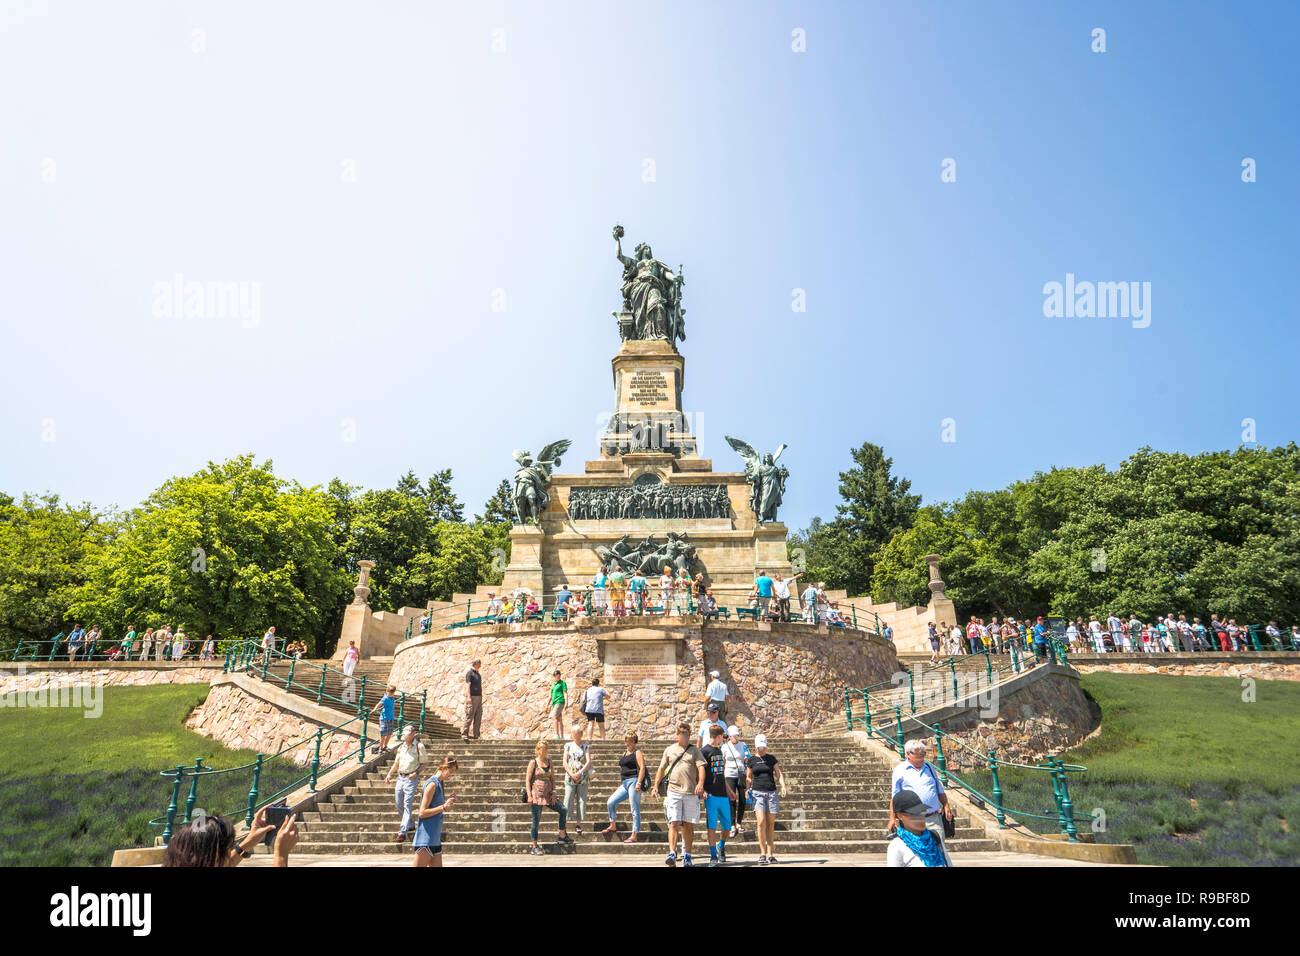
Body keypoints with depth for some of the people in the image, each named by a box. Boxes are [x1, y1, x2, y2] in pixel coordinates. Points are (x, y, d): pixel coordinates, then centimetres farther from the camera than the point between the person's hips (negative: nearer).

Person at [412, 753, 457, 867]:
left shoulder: (439, 783, 15)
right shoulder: (432, 784, -13)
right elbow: (422, 813, -16)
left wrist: (446, 800, 9)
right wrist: (443, 807, -19)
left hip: (435, 838, 9)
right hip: (425, 839, -9)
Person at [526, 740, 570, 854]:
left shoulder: (549, 762, 9)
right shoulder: (533, 762, -4)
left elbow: (553, 778, 11)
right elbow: (527, 780, -5)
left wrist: (553, 793, 1)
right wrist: (529, 796, -12)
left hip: (548, 795, 5)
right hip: (536, 794, -5)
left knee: (563, 809, -3)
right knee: (536, 820, -2)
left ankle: (562, 836, 9)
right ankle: (534, 847, 9)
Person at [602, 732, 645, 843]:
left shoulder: (637, 753, -2)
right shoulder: (624, 755, 22)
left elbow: (642, 768, -12)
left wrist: (639, 783, -21)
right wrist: (620, 783, 25)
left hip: (633, 782, -8)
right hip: (624, 784, 8)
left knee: (635, 810, -5)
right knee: (610, 802, 1)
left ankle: (634, 836, -2)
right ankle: (612, 826, 17)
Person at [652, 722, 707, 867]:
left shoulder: (695, 750, 8)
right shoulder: (669, 750, 12)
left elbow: (701, 767, -5)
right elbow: (661, 769, 16)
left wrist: (700, 784, -21)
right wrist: (655, 785, 5)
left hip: (691, 792, 0)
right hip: (674, 792, 0)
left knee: (688, 825, 4)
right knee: (674, 823, -9)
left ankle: (687, 856, 14)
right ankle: (672, 854, -12)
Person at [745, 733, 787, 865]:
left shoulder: (771, 759, 10)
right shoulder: (751, 760, 8)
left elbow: (779, 774, 10)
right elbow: (748, 777, 14)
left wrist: (783, 787, -6)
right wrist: (747, 789, -3)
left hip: (772, 792, 1)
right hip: (757, 792, -1)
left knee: (770, 824, 2)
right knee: (761, 821, -15)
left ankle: (770, 854, 12)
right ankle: (762, 853, -8)